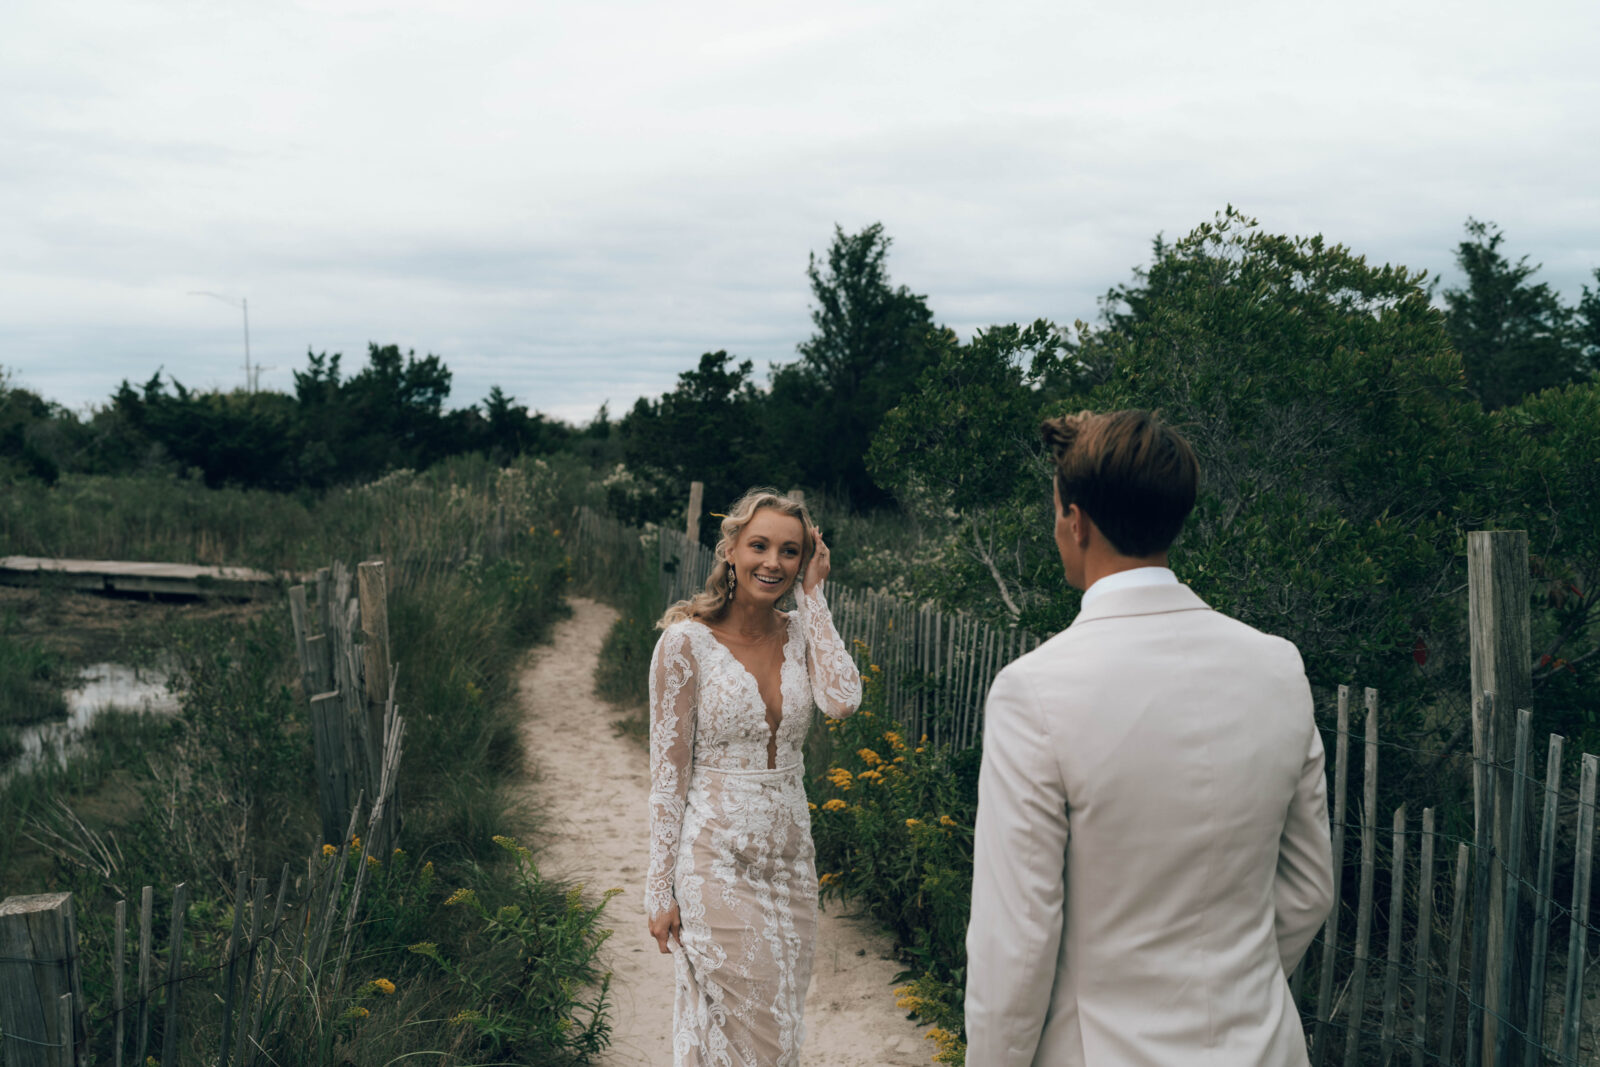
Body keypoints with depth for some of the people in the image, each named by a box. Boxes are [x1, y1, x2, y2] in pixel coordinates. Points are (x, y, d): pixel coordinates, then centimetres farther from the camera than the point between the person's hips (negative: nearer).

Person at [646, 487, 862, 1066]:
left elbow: (843, 699, -17)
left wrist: (812, 595, -10)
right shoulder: (687, 641, -11)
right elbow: (667, 771, -8)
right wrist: (662, 889, -8)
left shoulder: (801, 633, 3)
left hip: (789, 857, 5)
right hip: (715, 860, -5)